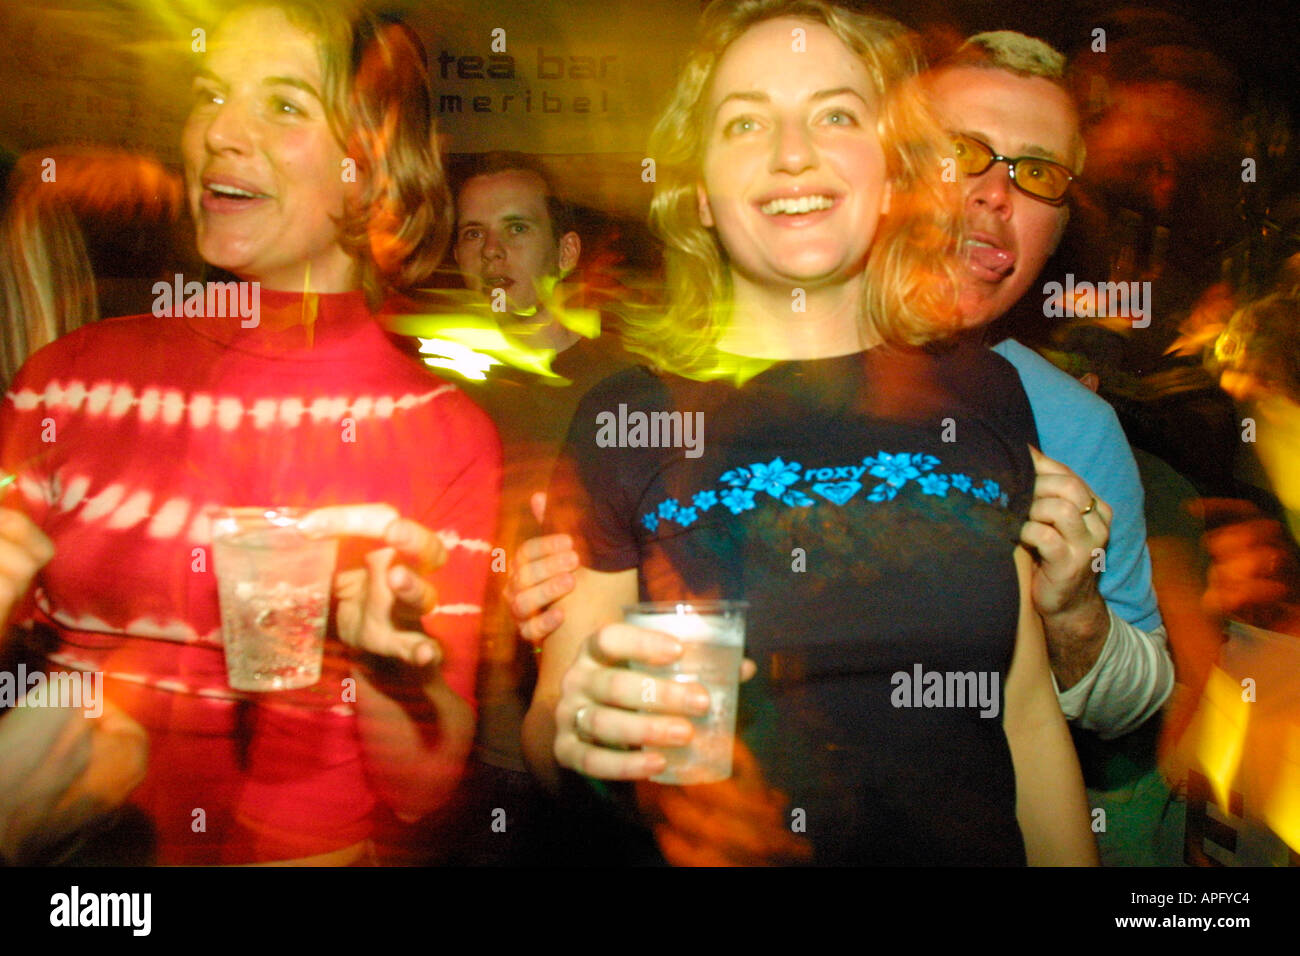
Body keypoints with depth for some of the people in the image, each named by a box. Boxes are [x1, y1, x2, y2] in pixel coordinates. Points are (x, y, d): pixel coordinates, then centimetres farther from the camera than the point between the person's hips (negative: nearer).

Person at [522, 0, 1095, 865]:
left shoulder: (983, 397, -3)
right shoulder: (626, 421, -11)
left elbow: (1028, 712, 3)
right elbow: (546, 731, -7)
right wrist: (576, 731, -26)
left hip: (969, 846, 3)